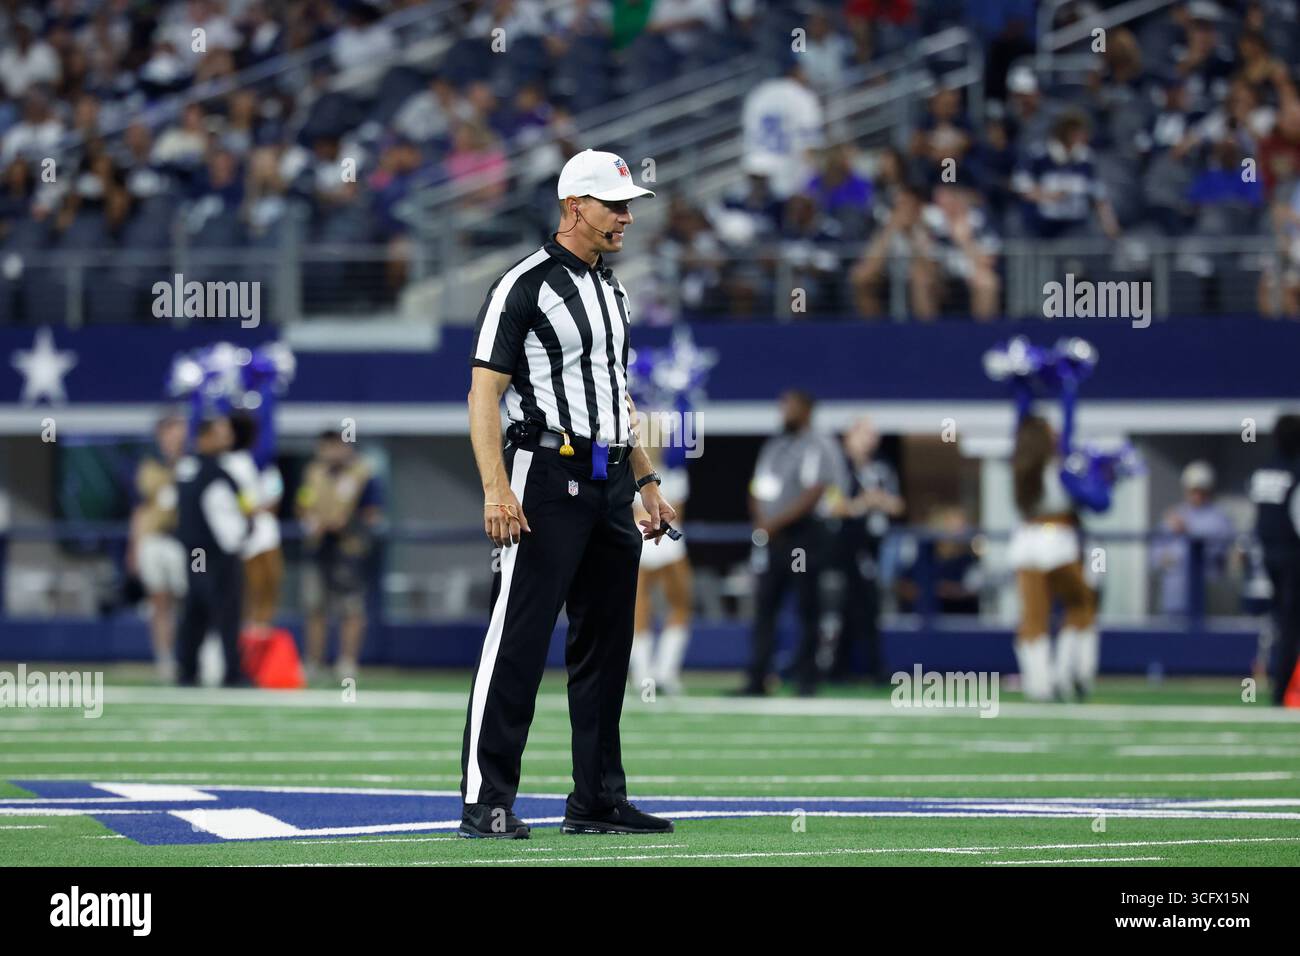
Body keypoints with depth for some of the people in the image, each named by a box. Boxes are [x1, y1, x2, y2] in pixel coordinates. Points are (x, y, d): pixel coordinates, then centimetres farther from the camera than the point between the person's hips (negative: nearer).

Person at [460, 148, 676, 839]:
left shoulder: (610, 289, 18)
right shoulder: (525, 285, -8)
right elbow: (484, 393, -13)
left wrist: (646, 481, 20)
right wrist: (497, 489, -23)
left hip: (609, 485, 8)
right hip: (547, 480, -8)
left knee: (605, 646, 10)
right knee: (518, 643, -11)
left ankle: (598, 800, 16)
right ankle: (486, 802, -12)